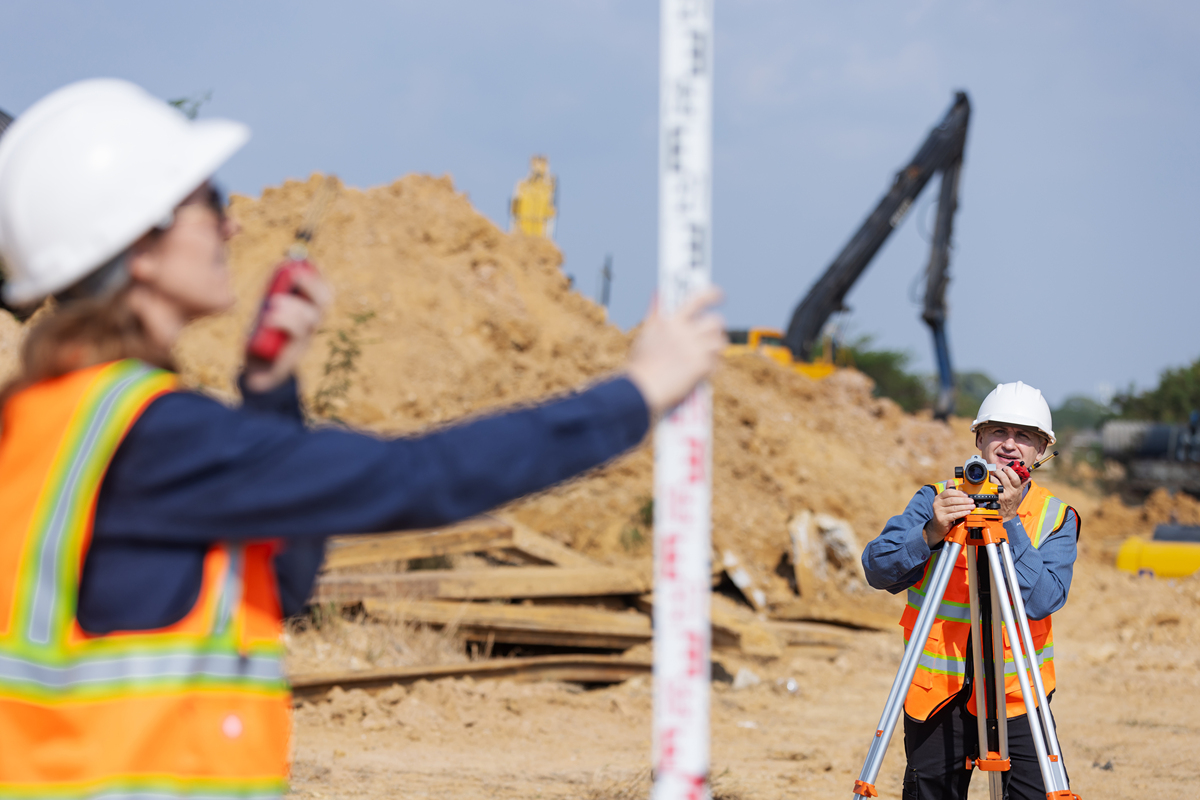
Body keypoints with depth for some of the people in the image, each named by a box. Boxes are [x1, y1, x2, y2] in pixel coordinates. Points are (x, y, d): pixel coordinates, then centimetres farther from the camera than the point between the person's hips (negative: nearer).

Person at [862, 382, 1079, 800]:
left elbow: (1043, 601, -16)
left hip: (1016, 701, -1)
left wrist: (1010, 522, -21)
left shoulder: (1056, 519, 0)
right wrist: (931, 533, -26)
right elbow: (877, 569, -9)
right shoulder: (936, 500, 1)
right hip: (937, 697, 1)